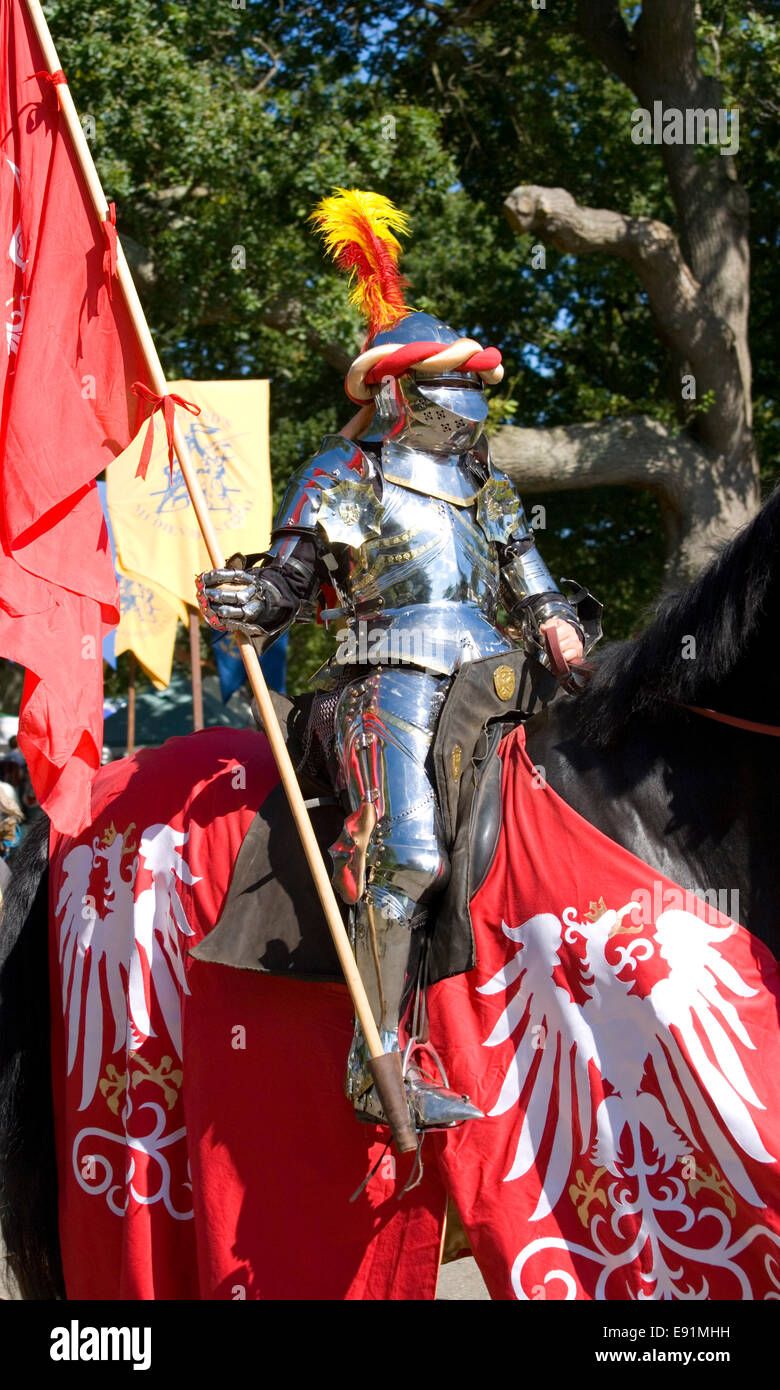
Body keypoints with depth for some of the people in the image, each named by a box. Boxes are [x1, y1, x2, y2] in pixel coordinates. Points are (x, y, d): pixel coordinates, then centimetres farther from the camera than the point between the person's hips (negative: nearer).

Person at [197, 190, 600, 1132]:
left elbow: (529, 585, 27)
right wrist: (239, 603, -20)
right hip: (388, 679, -7)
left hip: (475, 687, 7)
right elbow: (287, 580, 0)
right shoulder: (346, 474, 5)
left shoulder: (484, 486, 22)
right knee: (406, 855, -20)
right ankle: (378, 1067, -20)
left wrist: (561, 636, 11)